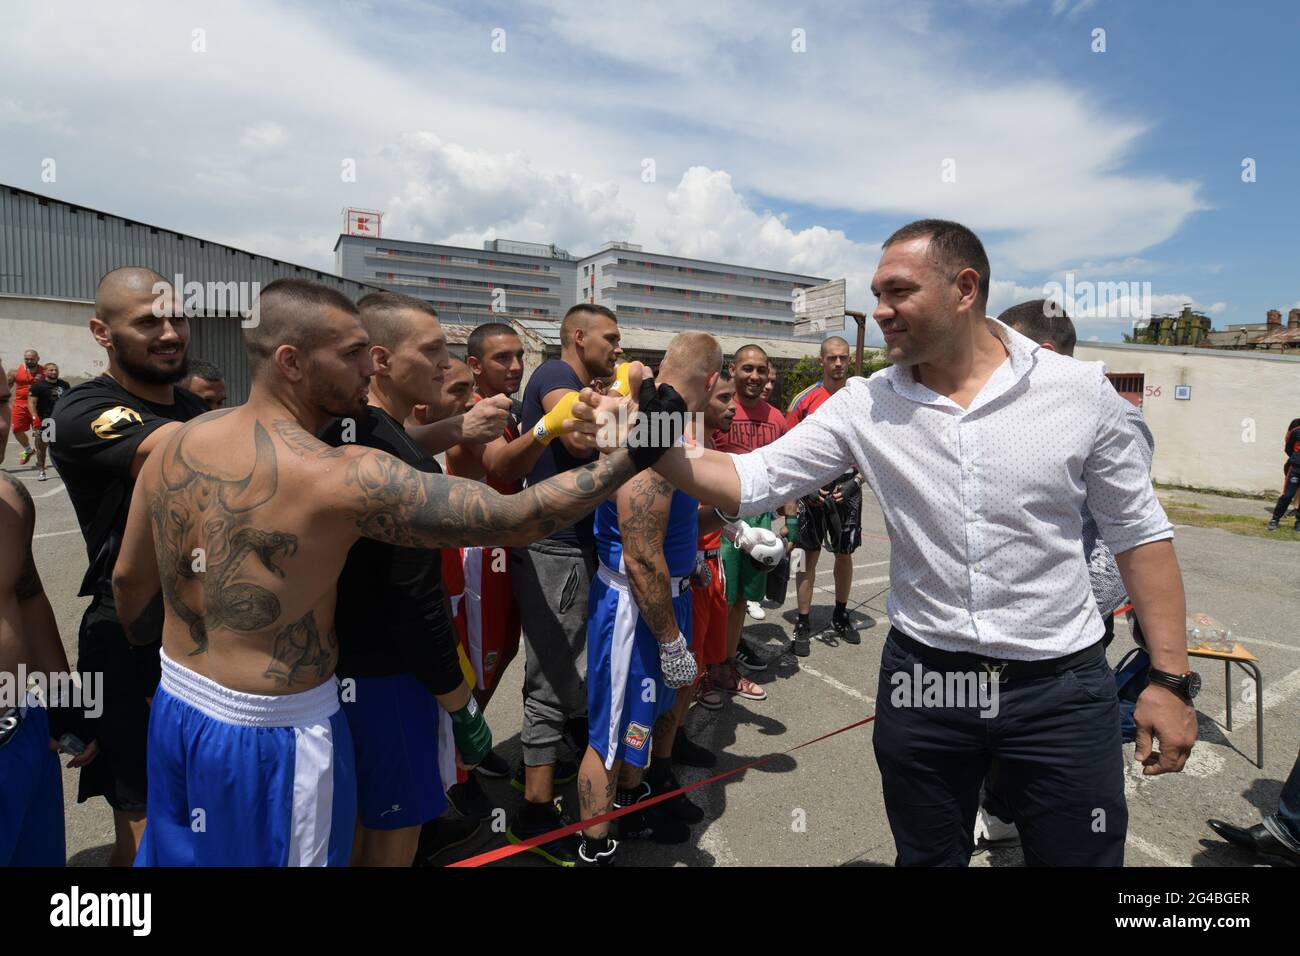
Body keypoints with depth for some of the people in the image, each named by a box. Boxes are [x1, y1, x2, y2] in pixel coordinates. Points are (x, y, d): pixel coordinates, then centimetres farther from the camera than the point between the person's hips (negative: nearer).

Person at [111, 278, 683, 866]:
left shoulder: (174, 445, -5)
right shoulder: (343, 478, -27)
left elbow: (129, 582, 8)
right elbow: (515, 519, -27)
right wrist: (633, 454, -21)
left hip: (174, 709, 7)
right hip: (272, 739, -7)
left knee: (179, 851, 27)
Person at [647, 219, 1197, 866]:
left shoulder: (1081, 391, -6)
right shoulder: (862, 406, -5)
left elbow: (1138, 533, 0)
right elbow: (751, 482, -8)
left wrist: (1171, 678, -2)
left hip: (1062, 688, -1)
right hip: (920, 682, 1)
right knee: (927, 857, 19)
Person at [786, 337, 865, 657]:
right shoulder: (805, 399, -2)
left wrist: (855, 481, -9)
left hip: (847, 489, 2)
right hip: (812, 489, -1)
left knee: (844, 554, 12)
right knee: (809, 556, 2)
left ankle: (840, 617, 30)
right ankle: (803, 625, 11)